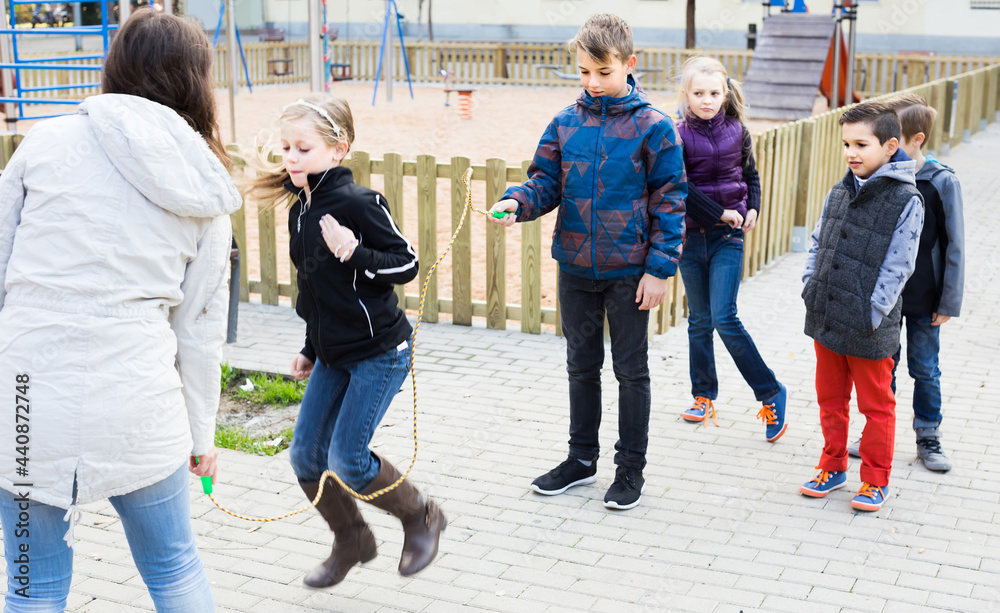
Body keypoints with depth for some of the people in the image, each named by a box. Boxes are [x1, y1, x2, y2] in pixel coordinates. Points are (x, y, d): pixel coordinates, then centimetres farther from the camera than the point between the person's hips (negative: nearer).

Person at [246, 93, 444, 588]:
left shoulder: (358, 203, -17)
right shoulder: (300, 210, 7)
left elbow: (406, 263, -13)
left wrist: (354, 254, -28)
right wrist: (310, 349, 21)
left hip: (379, 352, -8)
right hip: (333, 355, 8)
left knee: (346, 460, -8)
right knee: (305, 455, 6)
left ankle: (421, 517, 17)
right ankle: (351, 540, 28)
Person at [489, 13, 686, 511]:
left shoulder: (652, 127, -9)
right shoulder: (565, 123, 2)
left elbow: (669, 202, -8)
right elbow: (547, 181, 5)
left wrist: (660, 268, -12)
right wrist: (517, 203, -17)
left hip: (629, 270, -4)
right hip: (576, 266, 4)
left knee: (631, 370, 8)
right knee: (582, 365, 16)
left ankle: (631, 469, 21)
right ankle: (581, 459, 31)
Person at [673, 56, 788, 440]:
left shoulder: (737, 131, 1)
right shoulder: (679, 135, -5)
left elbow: (751, 174, 17)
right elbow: (682, 188, -12)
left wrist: (753, 208, 2)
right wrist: (720, 213, -14)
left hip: (728, 237, -1)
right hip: (691, 236, 1)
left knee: (724, 318, -11)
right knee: (699, 320, 10)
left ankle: (771, 393, 2)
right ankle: (704, 395, 24)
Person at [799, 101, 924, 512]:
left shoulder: (906, 201, -13)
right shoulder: (839, 193, 6)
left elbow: (897, 266, -15)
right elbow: (817, 244, 15)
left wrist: (872, 313, -17)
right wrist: (811, 288, 5)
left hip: (869, 329, -6)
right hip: (826, 320, 6)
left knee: (876, 404, 9)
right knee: (830, 399, 18)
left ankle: (875, 480, 23)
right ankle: (833, 467, 34)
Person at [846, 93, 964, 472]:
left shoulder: (942, 182, -12)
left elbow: (954, 246, -7)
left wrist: (949, 302, -7)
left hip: (923, 300, -3)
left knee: (925, 369, 9)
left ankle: (928, 438, 25)